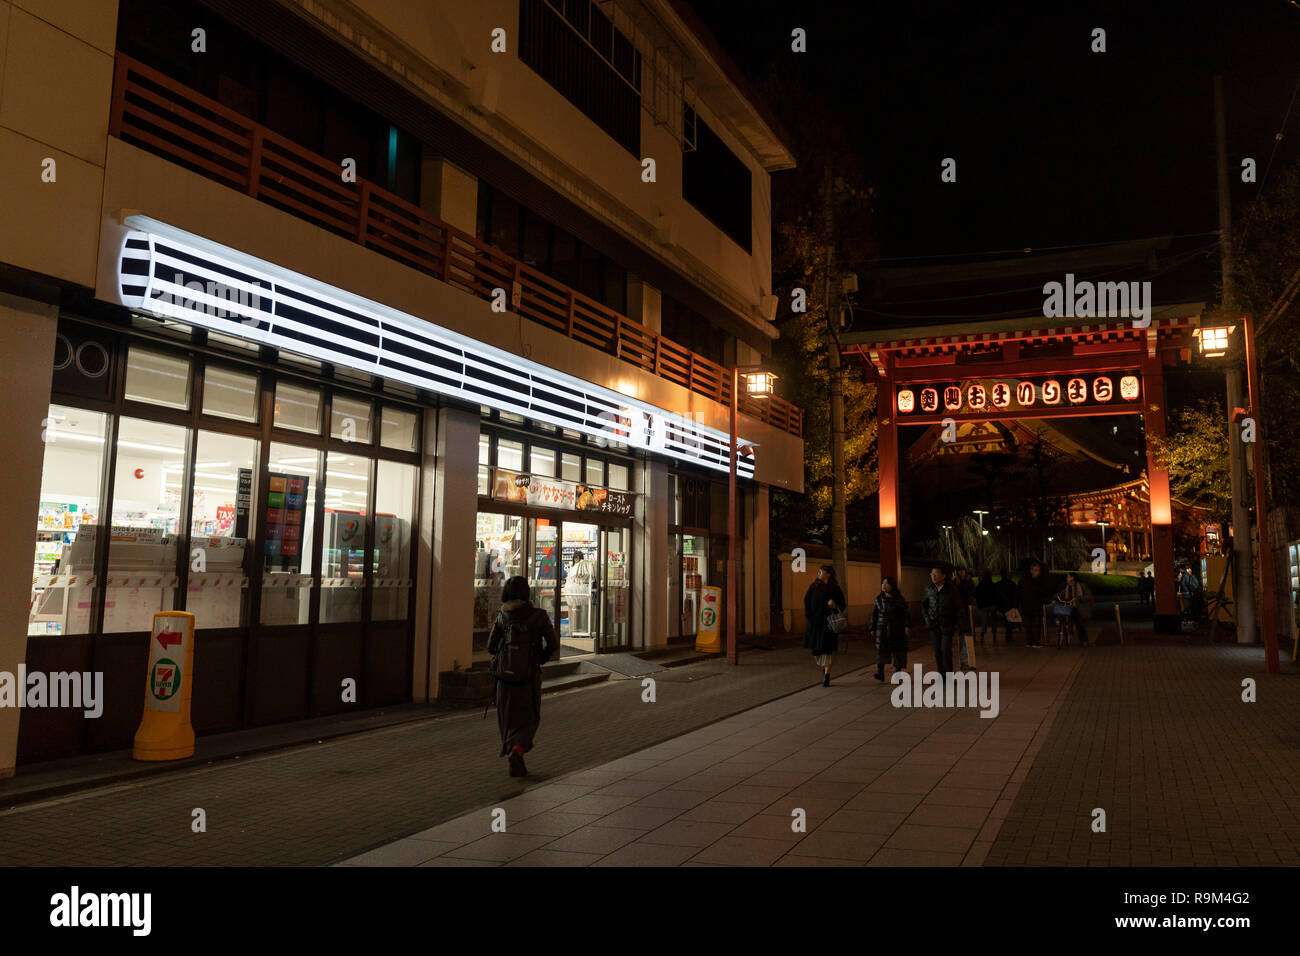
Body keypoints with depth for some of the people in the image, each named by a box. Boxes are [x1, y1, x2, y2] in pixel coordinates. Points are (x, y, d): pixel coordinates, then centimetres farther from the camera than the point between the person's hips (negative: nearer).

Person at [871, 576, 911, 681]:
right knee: (881, 649, -11)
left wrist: (907, 626, -15)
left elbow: (905, 613, -5)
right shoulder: (879, 598, 7)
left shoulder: (899, 599, -2)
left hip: (897, 629, -1)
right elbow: (874, 614, 11)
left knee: (897, 650, 3)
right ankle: (880, 672, -12)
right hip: (882, 628, 1)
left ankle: (897, 671, 17)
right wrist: (873, 629, 9)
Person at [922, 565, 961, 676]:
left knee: (945, 649, -10)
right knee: (937, 651, 5)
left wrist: (957, 625, -2)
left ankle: (948, 676, 1)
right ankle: (941, 676, 13)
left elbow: (958, 607, -1)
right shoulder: (929, 589, 4)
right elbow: (924, 604, 19)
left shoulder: (951, 589, -8)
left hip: (947, 625, -4)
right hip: (933, 625, 4)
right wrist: (925, 616, 6)